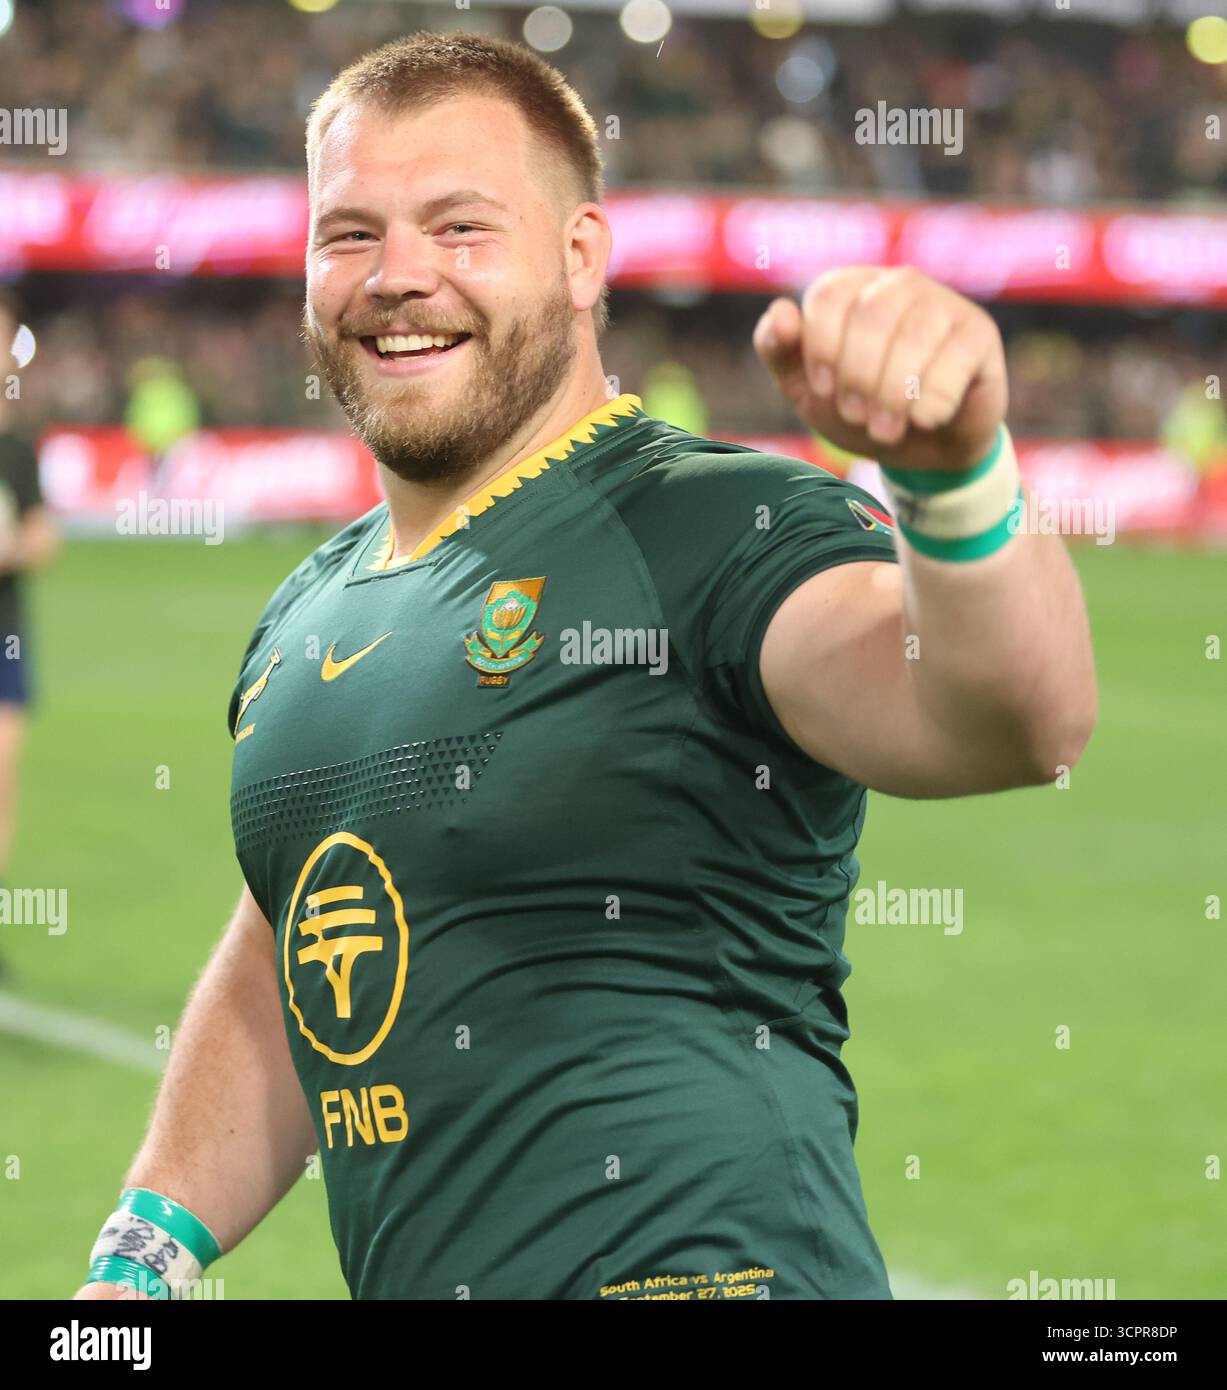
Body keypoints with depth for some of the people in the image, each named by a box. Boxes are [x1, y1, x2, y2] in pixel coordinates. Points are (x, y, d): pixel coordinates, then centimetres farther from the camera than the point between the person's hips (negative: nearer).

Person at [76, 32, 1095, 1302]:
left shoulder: (724, 531, -11)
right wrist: (146, 1251, 16)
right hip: (403, 1278, 8)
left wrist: (954, 478, -47)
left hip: (699, 1263, -7)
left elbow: (1015, 724, -29)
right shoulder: (305, 617, 14)